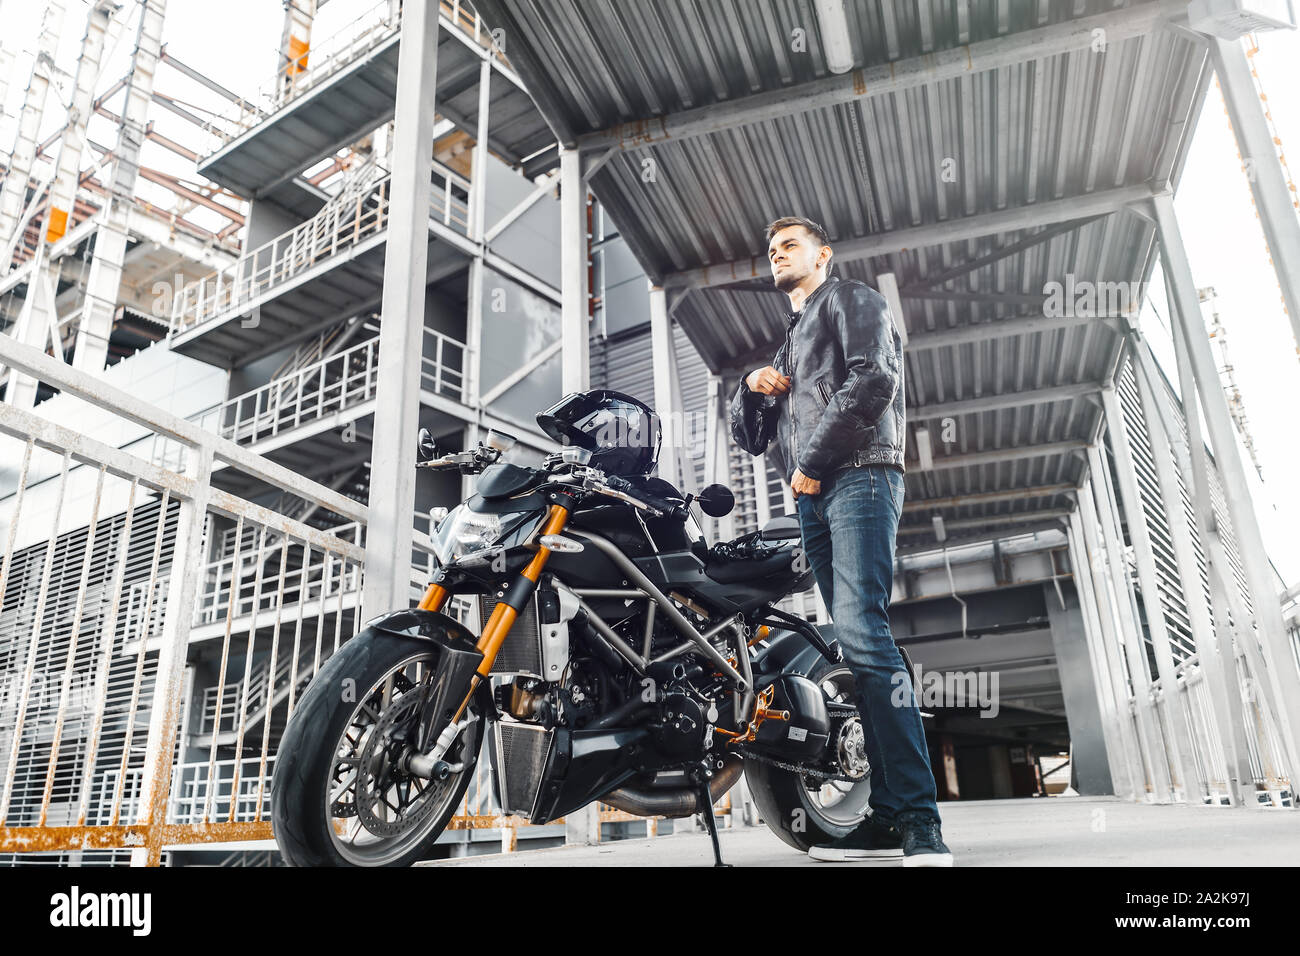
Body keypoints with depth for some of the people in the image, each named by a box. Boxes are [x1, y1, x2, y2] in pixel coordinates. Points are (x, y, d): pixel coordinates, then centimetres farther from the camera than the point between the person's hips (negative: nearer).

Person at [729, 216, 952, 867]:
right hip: (812, 501, 8)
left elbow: (875, 379, -9)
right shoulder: (787, 345, 34)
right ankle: (887, 817, 1)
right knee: (857, 645, 1)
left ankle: (920, 820, -22)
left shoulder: (852, 300, 11)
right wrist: (752, 388, 10)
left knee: (861, 633, -22)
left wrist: (812, 460, -9)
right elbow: (750, 437, 31)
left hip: (857, 477, -8)